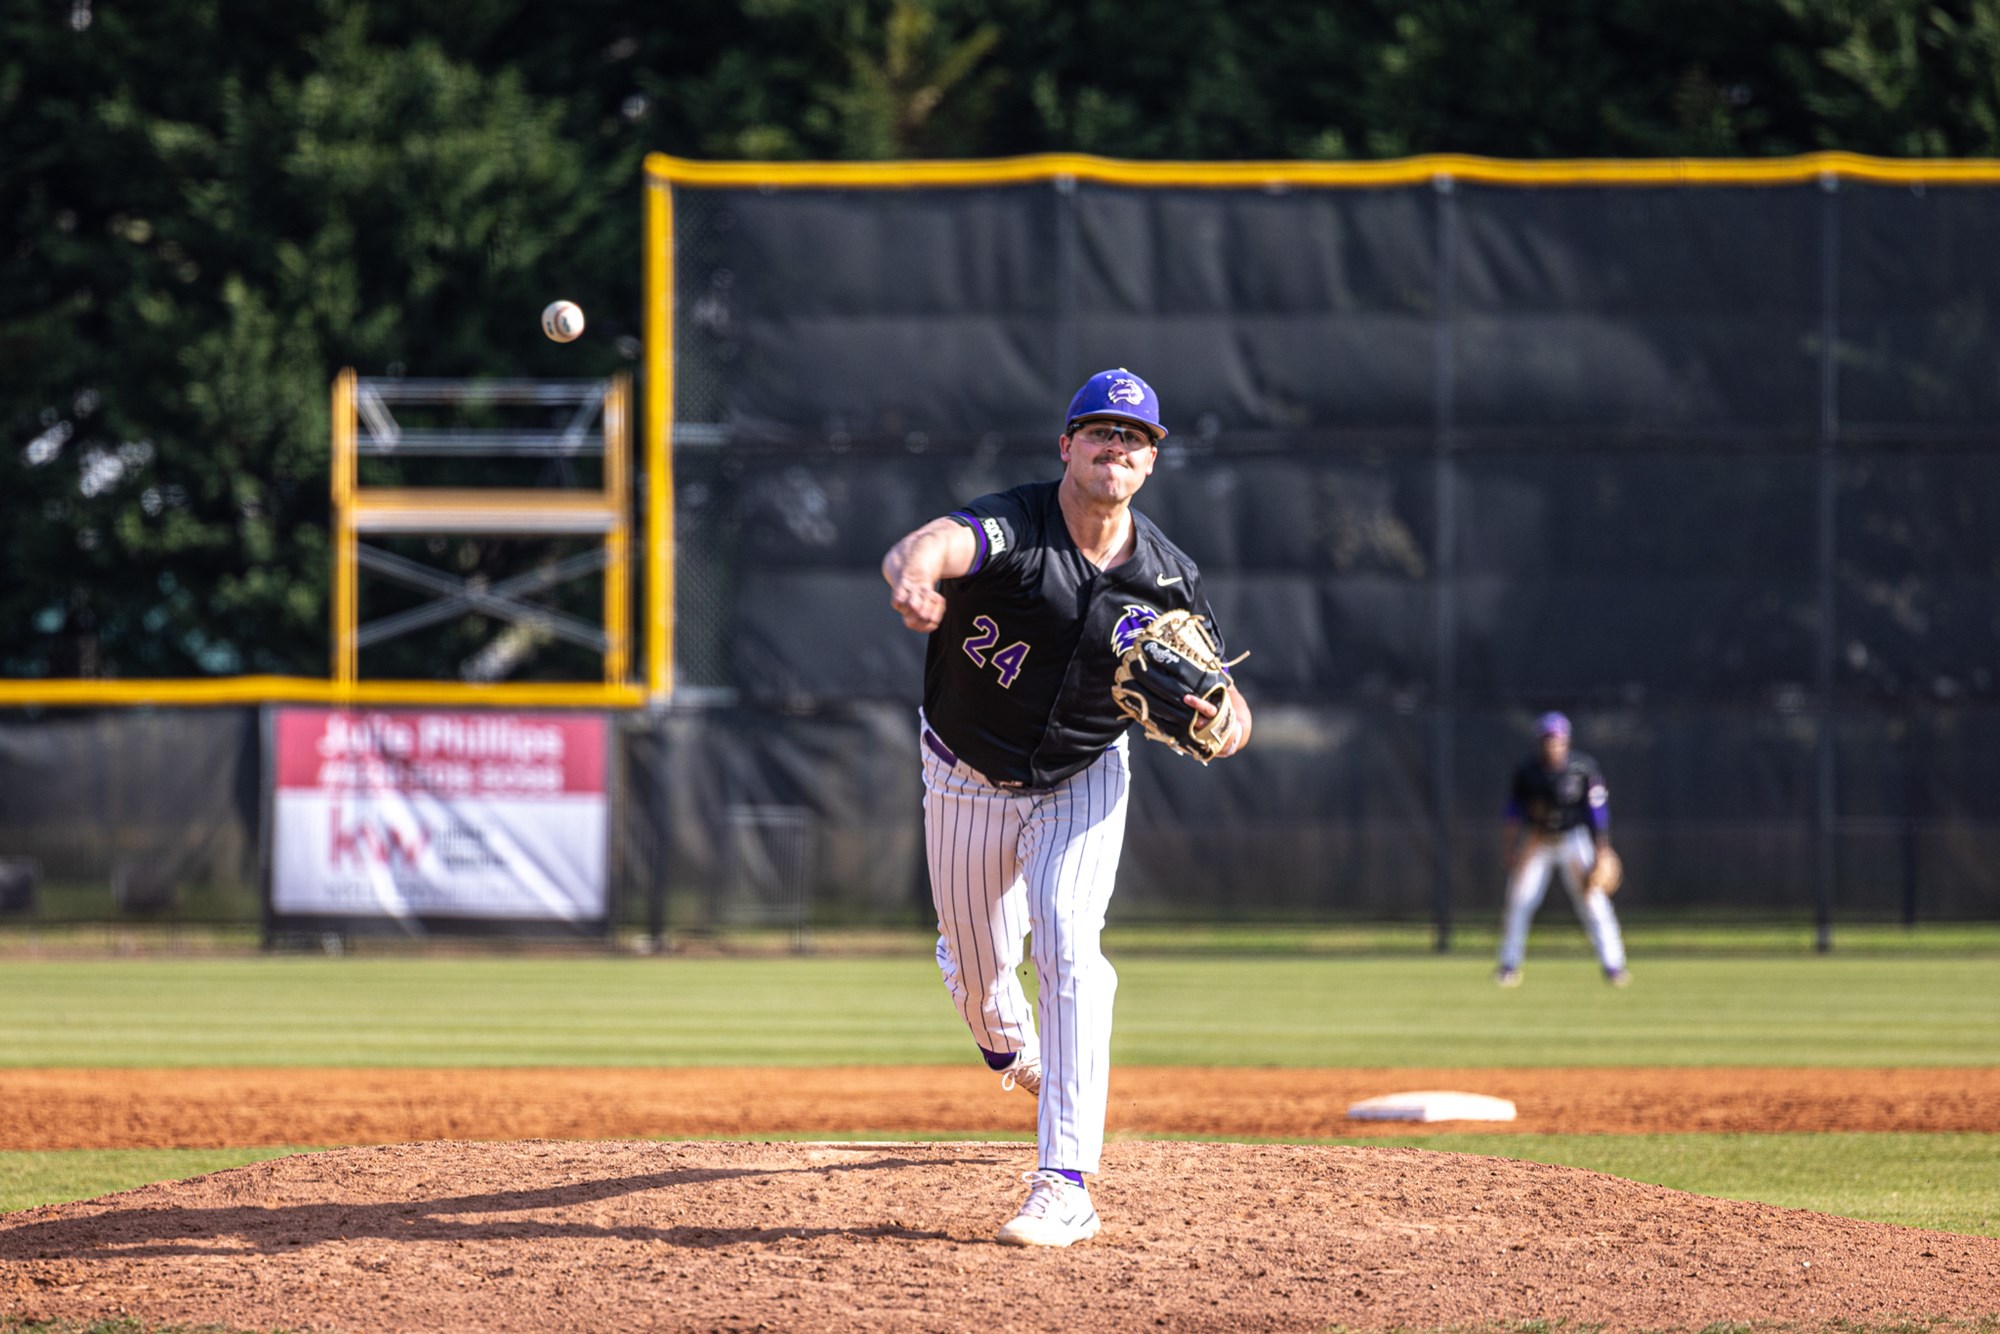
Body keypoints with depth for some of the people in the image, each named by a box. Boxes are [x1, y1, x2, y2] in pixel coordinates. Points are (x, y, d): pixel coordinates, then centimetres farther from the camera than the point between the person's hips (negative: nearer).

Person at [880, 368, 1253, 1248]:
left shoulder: (1168, 579, -14)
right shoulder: (1012, 527, -26)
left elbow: (1229, 709, -6)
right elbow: (932, 546, -50)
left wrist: (1220, 723, -32)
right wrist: (914, 579, -76)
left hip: (1082, 780, 0)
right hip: (969, 779, 0)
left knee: (1066, 942, -22)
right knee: (976, 964, 14)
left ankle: (1065, 1186, -26)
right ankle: (1014, 1050, 55)